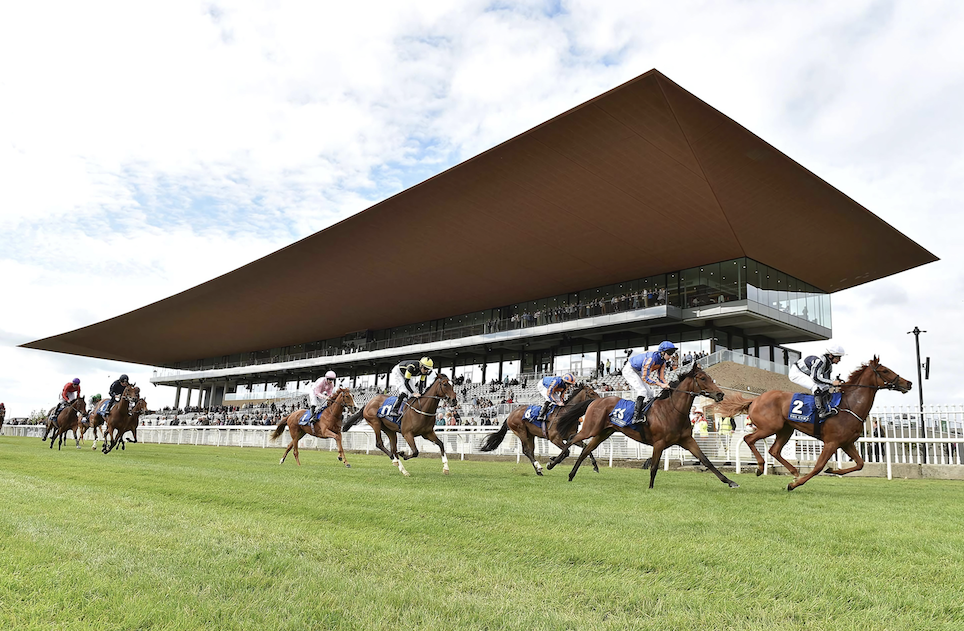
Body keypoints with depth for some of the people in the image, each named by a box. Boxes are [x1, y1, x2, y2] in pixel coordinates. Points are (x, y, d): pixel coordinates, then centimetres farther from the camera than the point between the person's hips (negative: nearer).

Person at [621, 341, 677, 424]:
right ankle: (637, 416, -26)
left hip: (638, 373, 10)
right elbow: (645, 377, -35)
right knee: (642, 391, -25)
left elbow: (661, 378, -1)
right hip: (629, 370, -10)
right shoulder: (652, 358, -33)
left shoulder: (663, 361, -6)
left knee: (651, 395, 6)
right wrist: (660, 384, -39)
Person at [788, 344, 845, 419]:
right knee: (817, 386, -29)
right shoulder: (820, 360, -28)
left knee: (825, 388, 5)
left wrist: (837, 382, -9)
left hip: (806, 375, 11)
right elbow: (815, 378, -33)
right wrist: (832, 382, -31)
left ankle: (827, 409, 5)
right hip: (796, 372, -11)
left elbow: (826, 380, 8)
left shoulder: (829, 366, 1)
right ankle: (821, 411, -30)